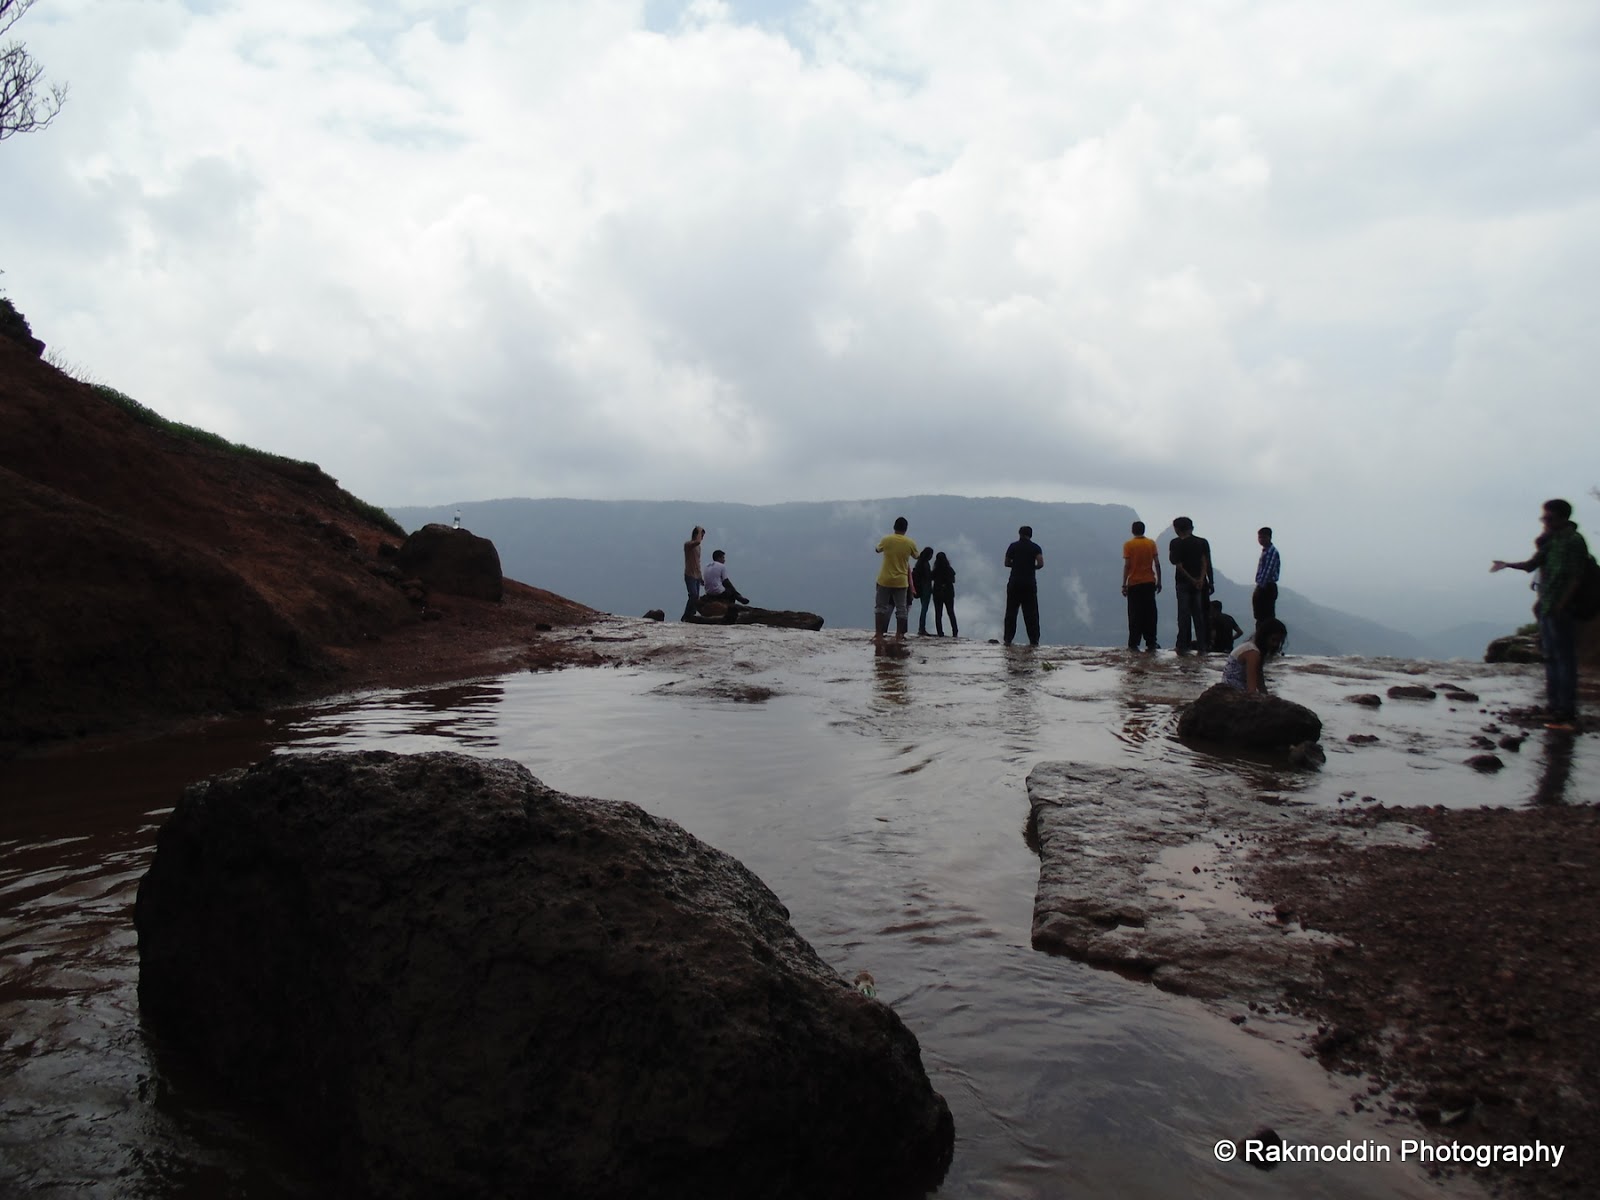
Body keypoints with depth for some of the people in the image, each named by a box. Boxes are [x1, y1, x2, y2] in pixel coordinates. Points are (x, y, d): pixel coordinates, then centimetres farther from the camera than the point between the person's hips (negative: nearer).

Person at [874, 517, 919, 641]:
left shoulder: (886, 540, -7)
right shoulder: (910, 543, -4)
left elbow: (878, 550, 13)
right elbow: (916, 556, 14)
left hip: (885, 580, -1)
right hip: (901, 581, 1)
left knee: (880, 607, 7)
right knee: (901, 609, 8)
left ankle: (879, 635, 2)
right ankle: (899, 635, 7)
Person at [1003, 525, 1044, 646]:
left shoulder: (1013, 546, 3)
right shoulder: (1035, 547, 1)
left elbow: (1007, 563, 5)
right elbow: (1041, 564, -11)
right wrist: (1032, 567, 9)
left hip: (1014, 582, 0)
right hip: (1030, 583, 0)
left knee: (1011, 611, 5)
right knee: (1031, 613, 3)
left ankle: (1008, 639, 2)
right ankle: (1034, 640, 0)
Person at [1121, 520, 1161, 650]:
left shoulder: (1128, 545, -5)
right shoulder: (1151, 543, 3)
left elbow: (1127, 565, -9)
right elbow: (1157, 564, 1)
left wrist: (1124, 584, -5)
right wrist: (1159, 581, 9)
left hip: (1134, 583, -2)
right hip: (1149, 582, 2)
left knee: (1135, 615, 1)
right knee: (1150, 614, 6)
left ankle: (1133, 644, -2)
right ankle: (1151, 643, 4)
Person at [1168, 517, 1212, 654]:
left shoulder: (1176, 543, -5)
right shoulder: (1202, 542, 6)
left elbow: (1178, 564, -10)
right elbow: (1205, 562, -3)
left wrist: (1192, 580, -6)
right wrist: (1200, 579, -9)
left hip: (1183, 582, -3)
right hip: (1201, 583, 3)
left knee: (1184, 615, 1)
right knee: (1199, 615, 8)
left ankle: (1183, 646, 0)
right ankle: (1202, 646, 9)